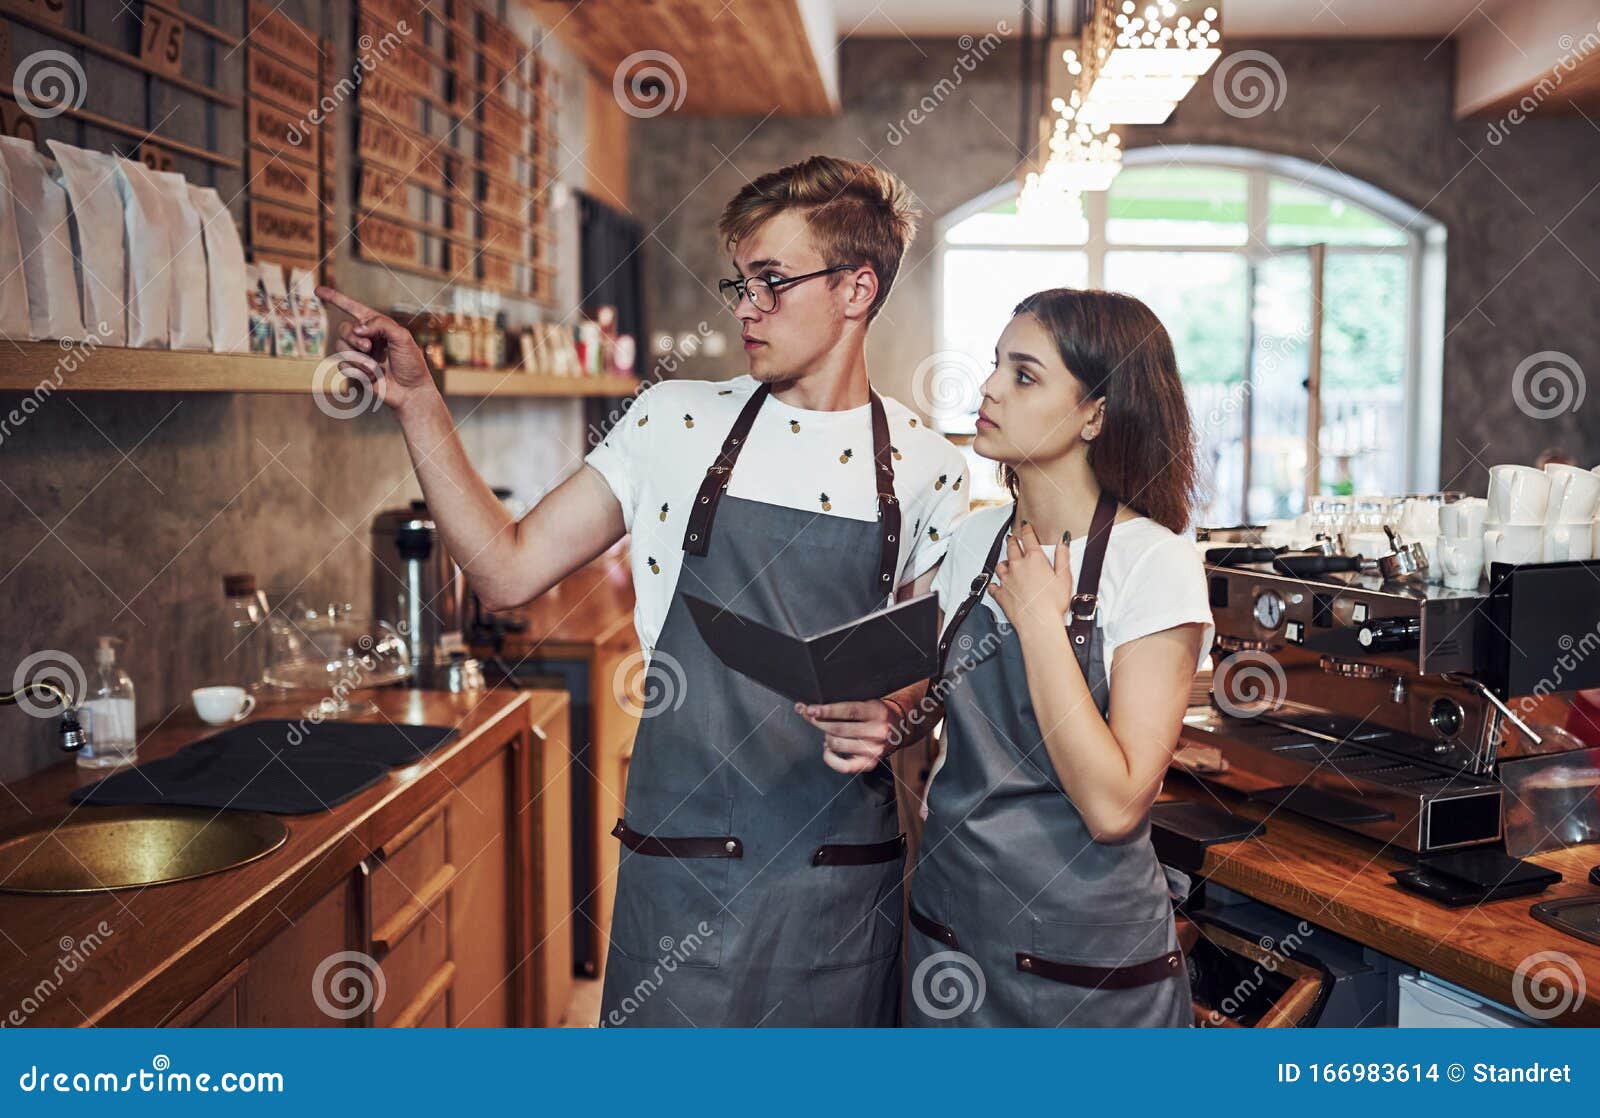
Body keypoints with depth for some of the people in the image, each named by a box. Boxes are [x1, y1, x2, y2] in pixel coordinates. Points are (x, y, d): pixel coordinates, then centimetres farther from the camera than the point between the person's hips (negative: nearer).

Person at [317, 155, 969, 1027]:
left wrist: (888, 717, -12)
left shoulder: (926, 470, 1)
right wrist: (417, 403, -5)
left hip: (843, 879, 1)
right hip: (681, 861, 0)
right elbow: (509, 571, 0)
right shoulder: (676, 424, 2)